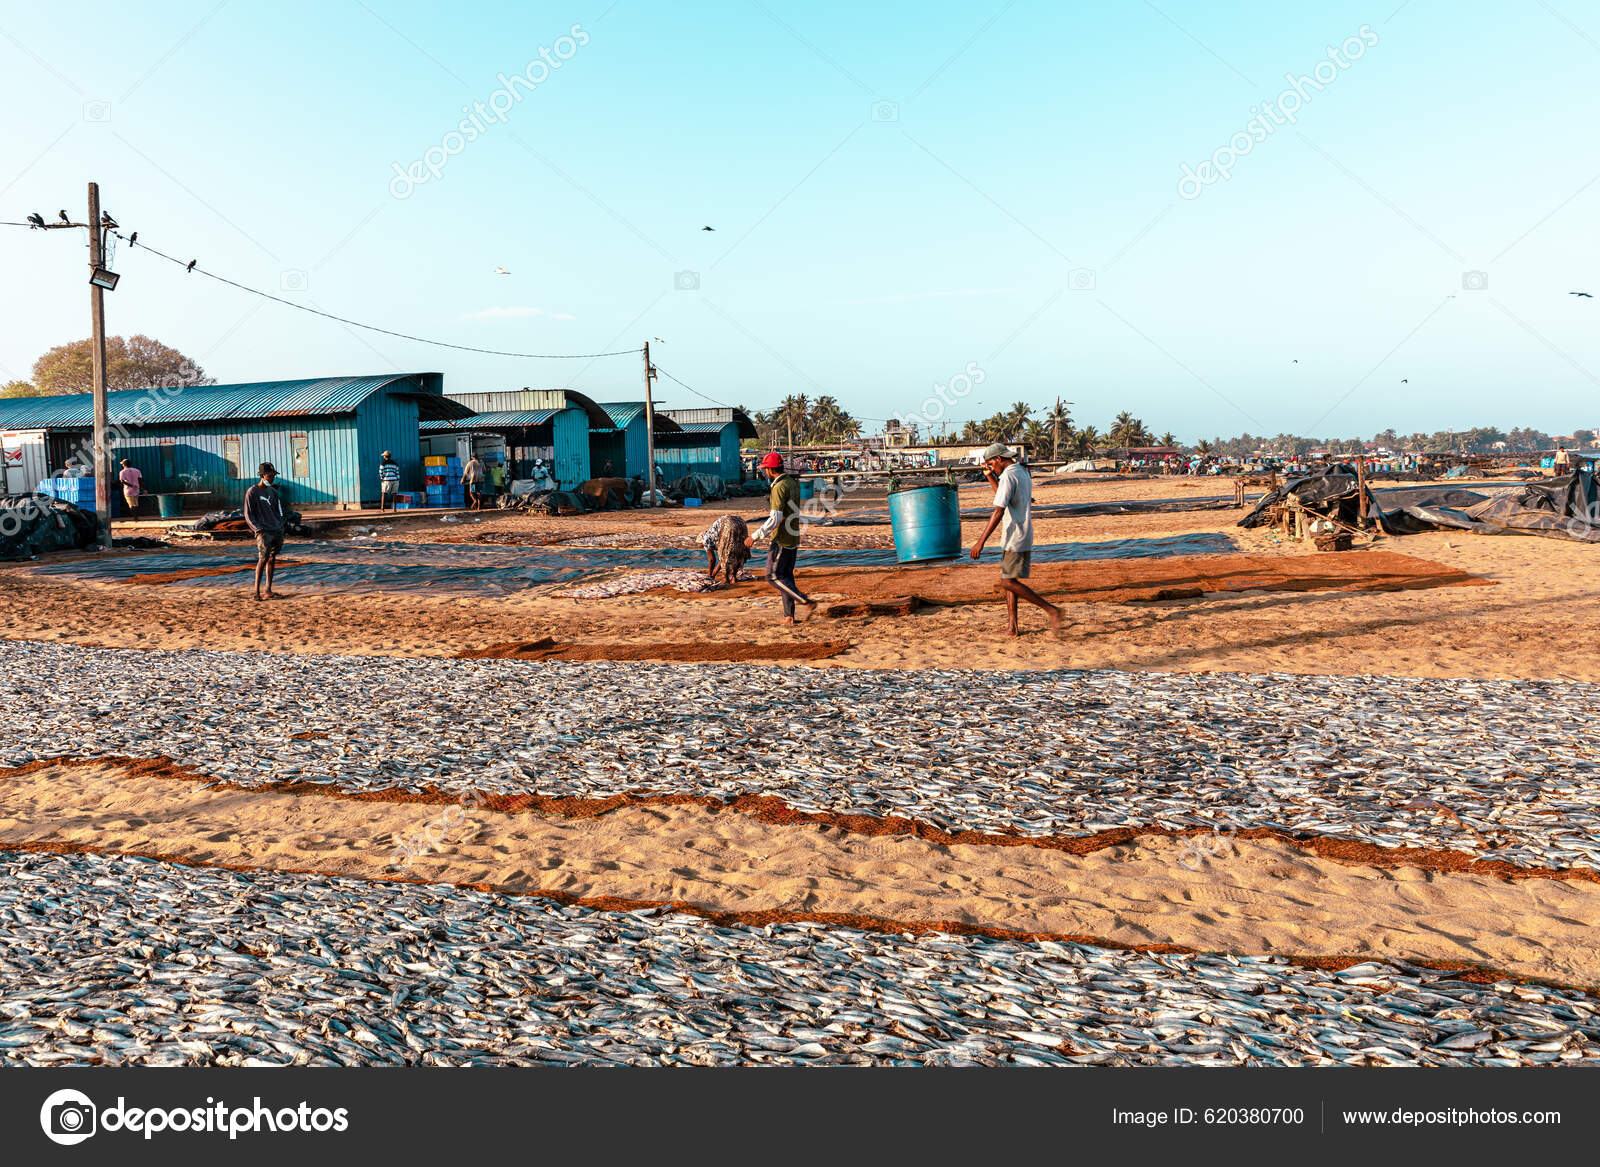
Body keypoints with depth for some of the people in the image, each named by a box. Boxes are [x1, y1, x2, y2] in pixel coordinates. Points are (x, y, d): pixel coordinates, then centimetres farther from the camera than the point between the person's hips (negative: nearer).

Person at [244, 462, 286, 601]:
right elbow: (248, 515, -5)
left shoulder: (273, 492, 17)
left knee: (272, 559, 6)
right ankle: (257, 592, -11)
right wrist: (259, 530, -16)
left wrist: (280, 528, 10)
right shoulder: (252, 492, -3)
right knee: (263, 559, -14)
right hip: (263, 532, -6)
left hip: (277, 531, 6)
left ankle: (268, 591, 10)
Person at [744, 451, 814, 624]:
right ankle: (789, 616, 13)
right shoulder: (794, 483, 10)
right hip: (794, 538, 9)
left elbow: (775, 519, -24)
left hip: (781, 539, -9)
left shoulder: (779, 487, -19)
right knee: (786, 576, 12)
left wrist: (755, 536, -22)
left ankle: (806, 602, -12)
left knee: (773, 576, -5)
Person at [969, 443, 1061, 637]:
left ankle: (1051, 610, -9)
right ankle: (1012, 626, 10)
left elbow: (998, 512, -23)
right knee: (1008, 579, 11)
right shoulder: (1023, 474, 15)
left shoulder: (1008, 476, -15)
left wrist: (980, 542, -24)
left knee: (1008, 582, -10)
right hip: (1018, 538, 10)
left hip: (1015, 539, -10)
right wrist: (990, 477, 25)